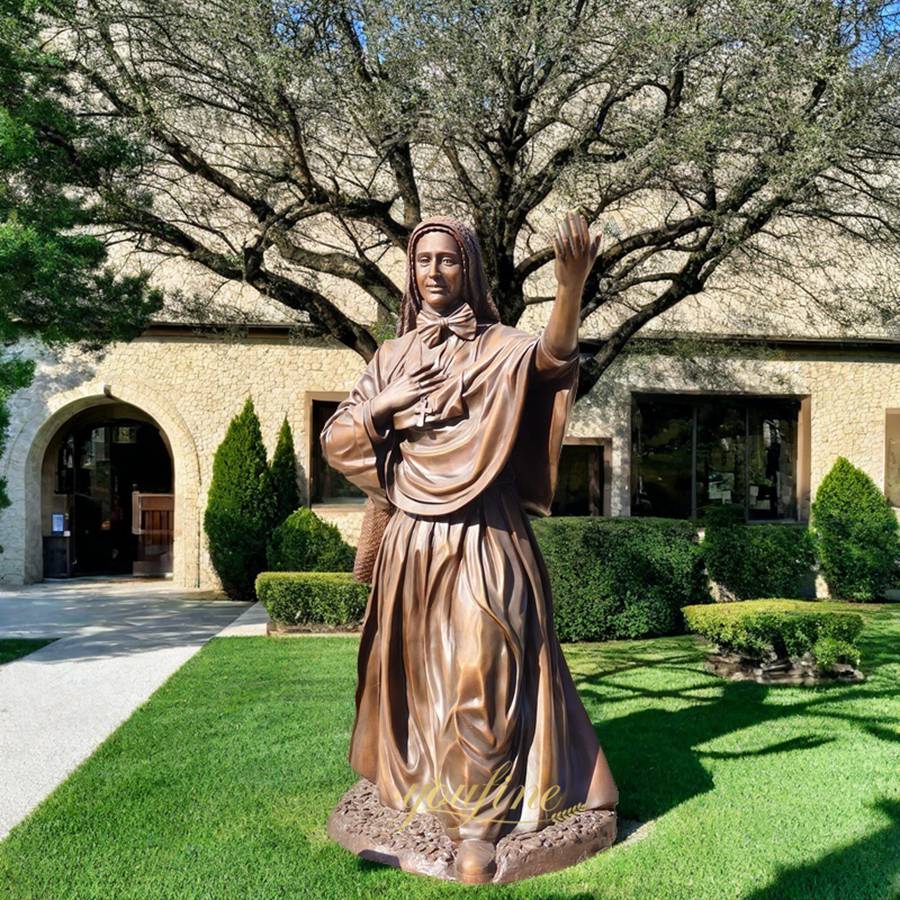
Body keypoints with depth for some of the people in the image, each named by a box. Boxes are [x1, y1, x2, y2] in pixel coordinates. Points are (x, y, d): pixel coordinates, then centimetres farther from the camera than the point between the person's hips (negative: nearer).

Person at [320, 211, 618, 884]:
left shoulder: (498, 347, 1)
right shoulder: (392, 357, 11)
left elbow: (553, 355, -22)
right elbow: (335, 440, 10)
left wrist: (572, 285, -39)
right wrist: (384, 404, -7)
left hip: (483, 537, -4)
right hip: (414, 540, 4)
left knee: (482, 673, -6)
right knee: (416, 671, 15)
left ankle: (478, 818, 6)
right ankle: (415, 779, 36)